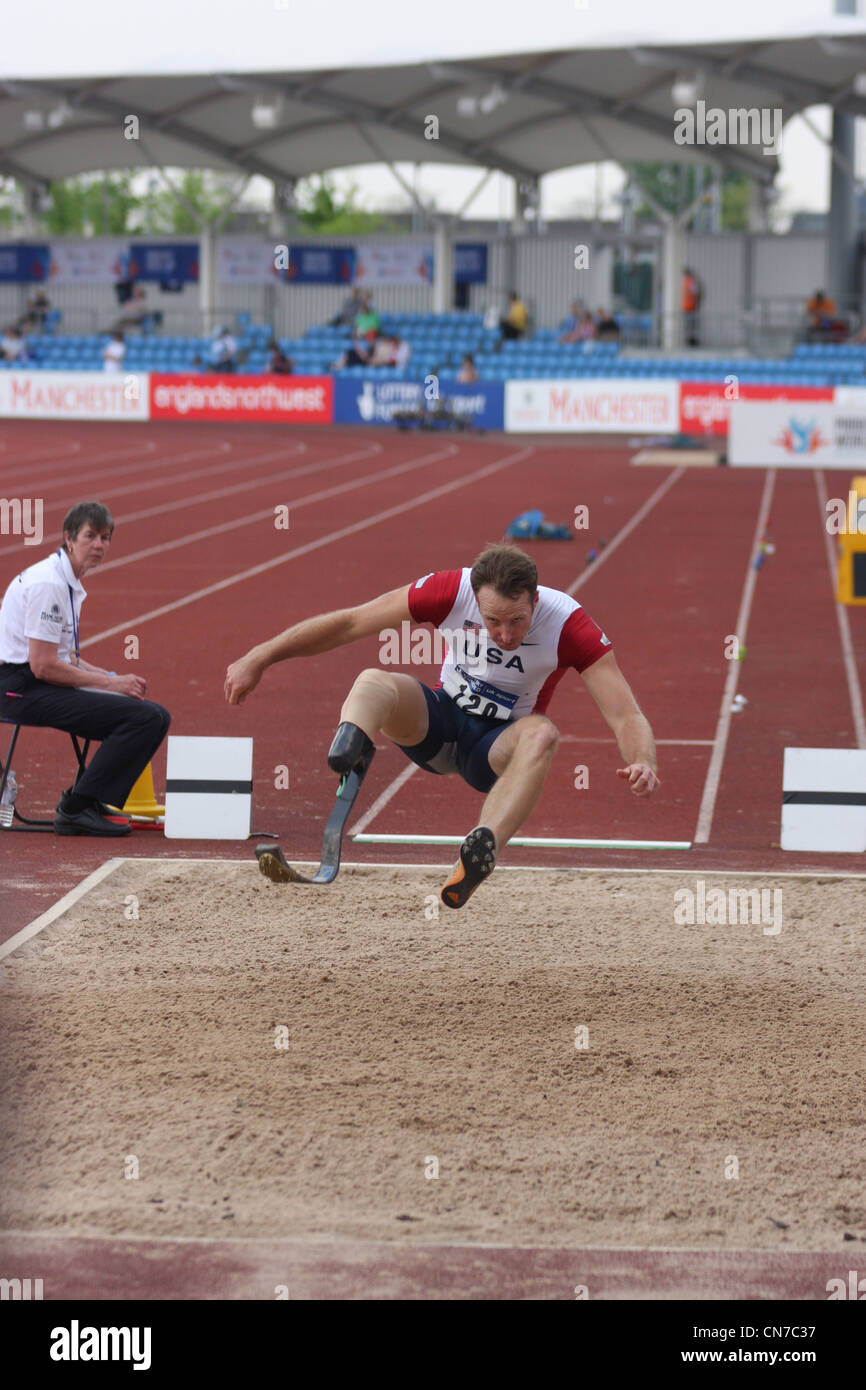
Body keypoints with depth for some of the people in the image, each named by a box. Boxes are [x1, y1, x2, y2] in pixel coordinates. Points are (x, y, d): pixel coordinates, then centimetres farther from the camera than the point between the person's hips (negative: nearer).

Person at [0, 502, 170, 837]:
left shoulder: (69, 582, 15)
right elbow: (43, 666, -21)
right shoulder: (49, 584, -17)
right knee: (144, 717, -22)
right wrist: (108, 682, -12)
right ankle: (76, 809, -17)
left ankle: (95, 801, 8)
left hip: (39, 684, 10)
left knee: (155, 717, 7)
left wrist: (113, 678, 5)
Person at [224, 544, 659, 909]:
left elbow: (626, 716, -25)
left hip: (499, 745, -1)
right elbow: (348, 622, -12)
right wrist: (258, 659, -13)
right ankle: (350, 747, -64)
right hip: (438, 719, 2)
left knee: (541, 734, -37)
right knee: (374, 682, -29)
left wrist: (643, 762, -47)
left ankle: (484, 847, -61)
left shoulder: (569, 626, -22)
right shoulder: (452, 591, -19)